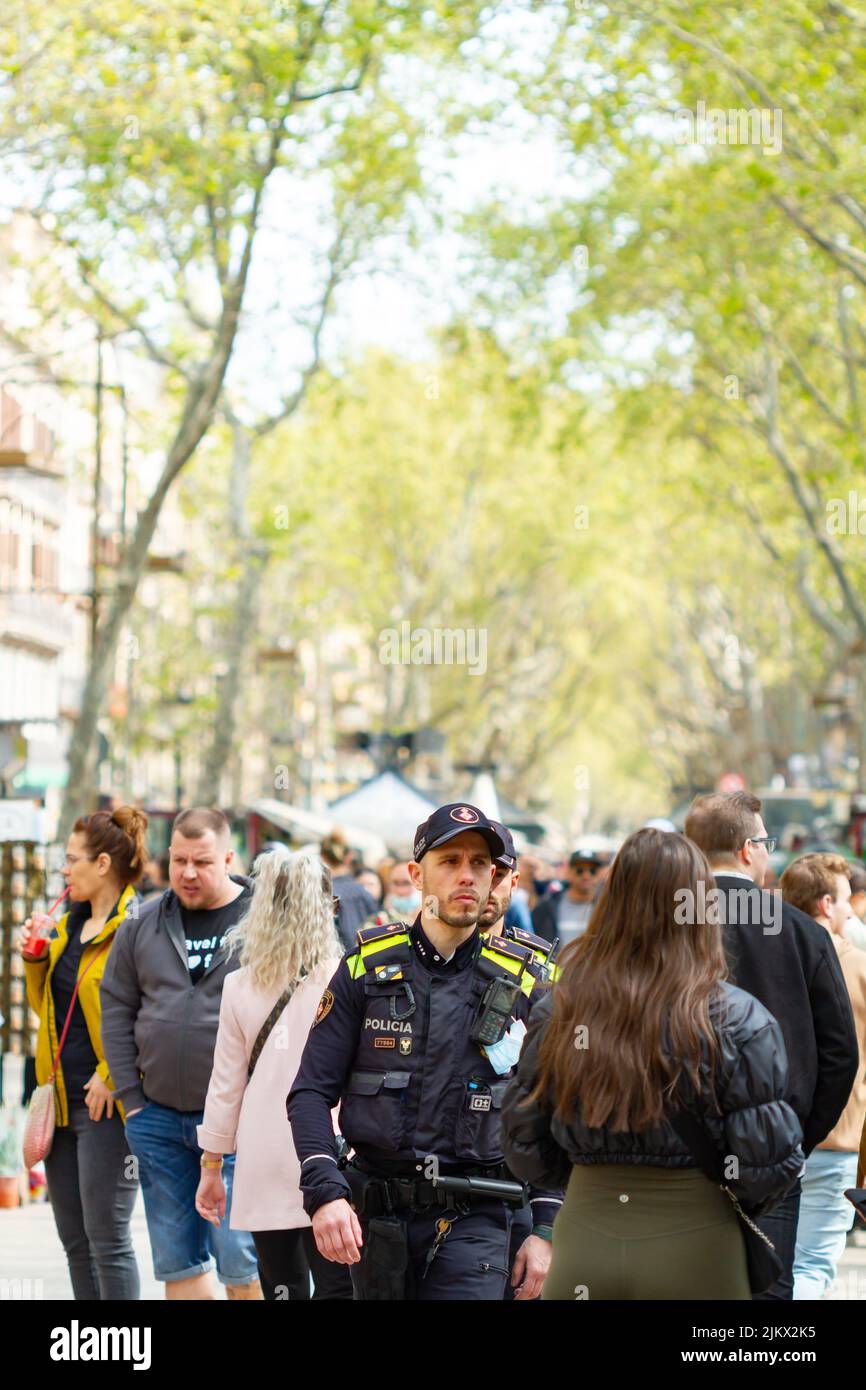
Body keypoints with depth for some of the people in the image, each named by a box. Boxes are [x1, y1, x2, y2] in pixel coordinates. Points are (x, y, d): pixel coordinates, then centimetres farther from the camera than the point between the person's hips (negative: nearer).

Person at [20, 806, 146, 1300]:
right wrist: (35, 958, 6)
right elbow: (46, 1006, 22)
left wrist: (110, 1076, -20)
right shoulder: (69, 925, 15)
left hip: (108, 1105, -9)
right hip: (62, 1101, 9)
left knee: (106, 1237, -4)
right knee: (75, 1240, 12)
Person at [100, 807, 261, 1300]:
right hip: (159, 1120, 5)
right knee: (177, 1262, 9)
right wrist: (132, 1097, 6)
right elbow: (117, 1010, 13)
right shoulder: (143, 926, 8)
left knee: (241, 1263, -7)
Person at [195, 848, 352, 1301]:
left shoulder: (240, 987, 3)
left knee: (284, 1288, 11)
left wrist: (211, 1165, 17)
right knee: (336, 1286, -4)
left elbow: (226, 1084, 8)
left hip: (264, 1165, 3)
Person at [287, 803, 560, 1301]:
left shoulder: (524, 981, 3)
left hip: (476, 1221, -1)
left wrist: (546, 1230, -2)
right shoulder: (367, 967, 2)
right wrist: (325, 1193, -14)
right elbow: (312, 1091, 0)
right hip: (377, 1218, 1)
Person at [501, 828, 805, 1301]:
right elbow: (769, 1167, -11)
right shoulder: (736, 1019, -11)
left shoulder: (557, 1012, -3)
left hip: (582, 1251, 2)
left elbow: (526, 1155, 4)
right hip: (693, 1254, -2)